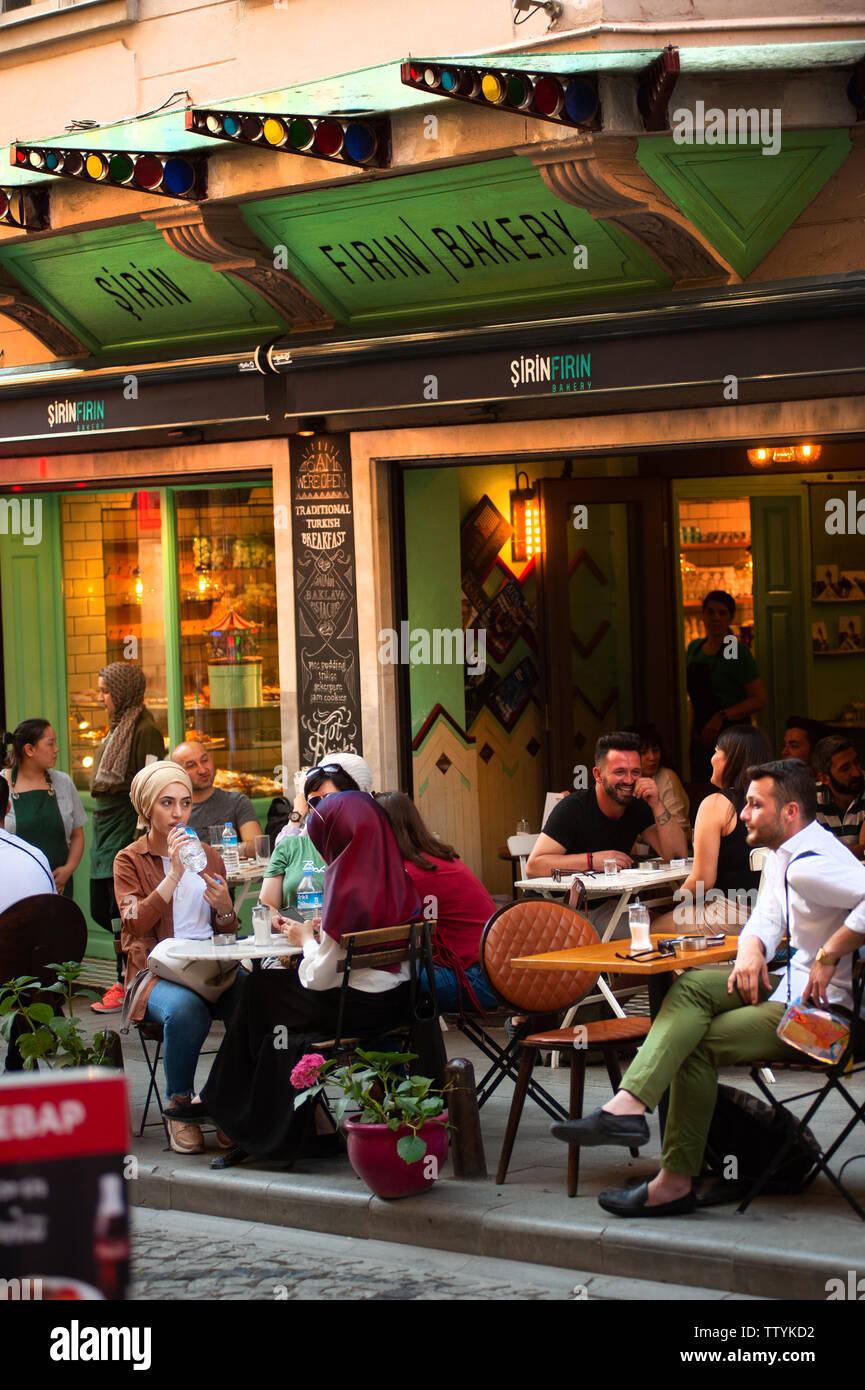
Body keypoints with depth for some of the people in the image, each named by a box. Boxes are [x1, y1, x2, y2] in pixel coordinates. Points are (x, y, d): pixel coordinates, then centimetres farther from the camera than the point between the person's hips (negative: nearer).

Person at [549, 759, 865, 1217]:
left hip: (825, 1007, -10)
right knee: (692, 986, -7)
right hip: (790, 985, 10)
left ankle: (675, 1182, -13)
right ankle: (628, 1105, -21)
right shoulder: (780, 856, 14)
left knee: (700, 1044, -17)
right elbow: (765, 920, 19)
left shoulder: (811, 864, -21)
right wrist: (750, 952, -4)